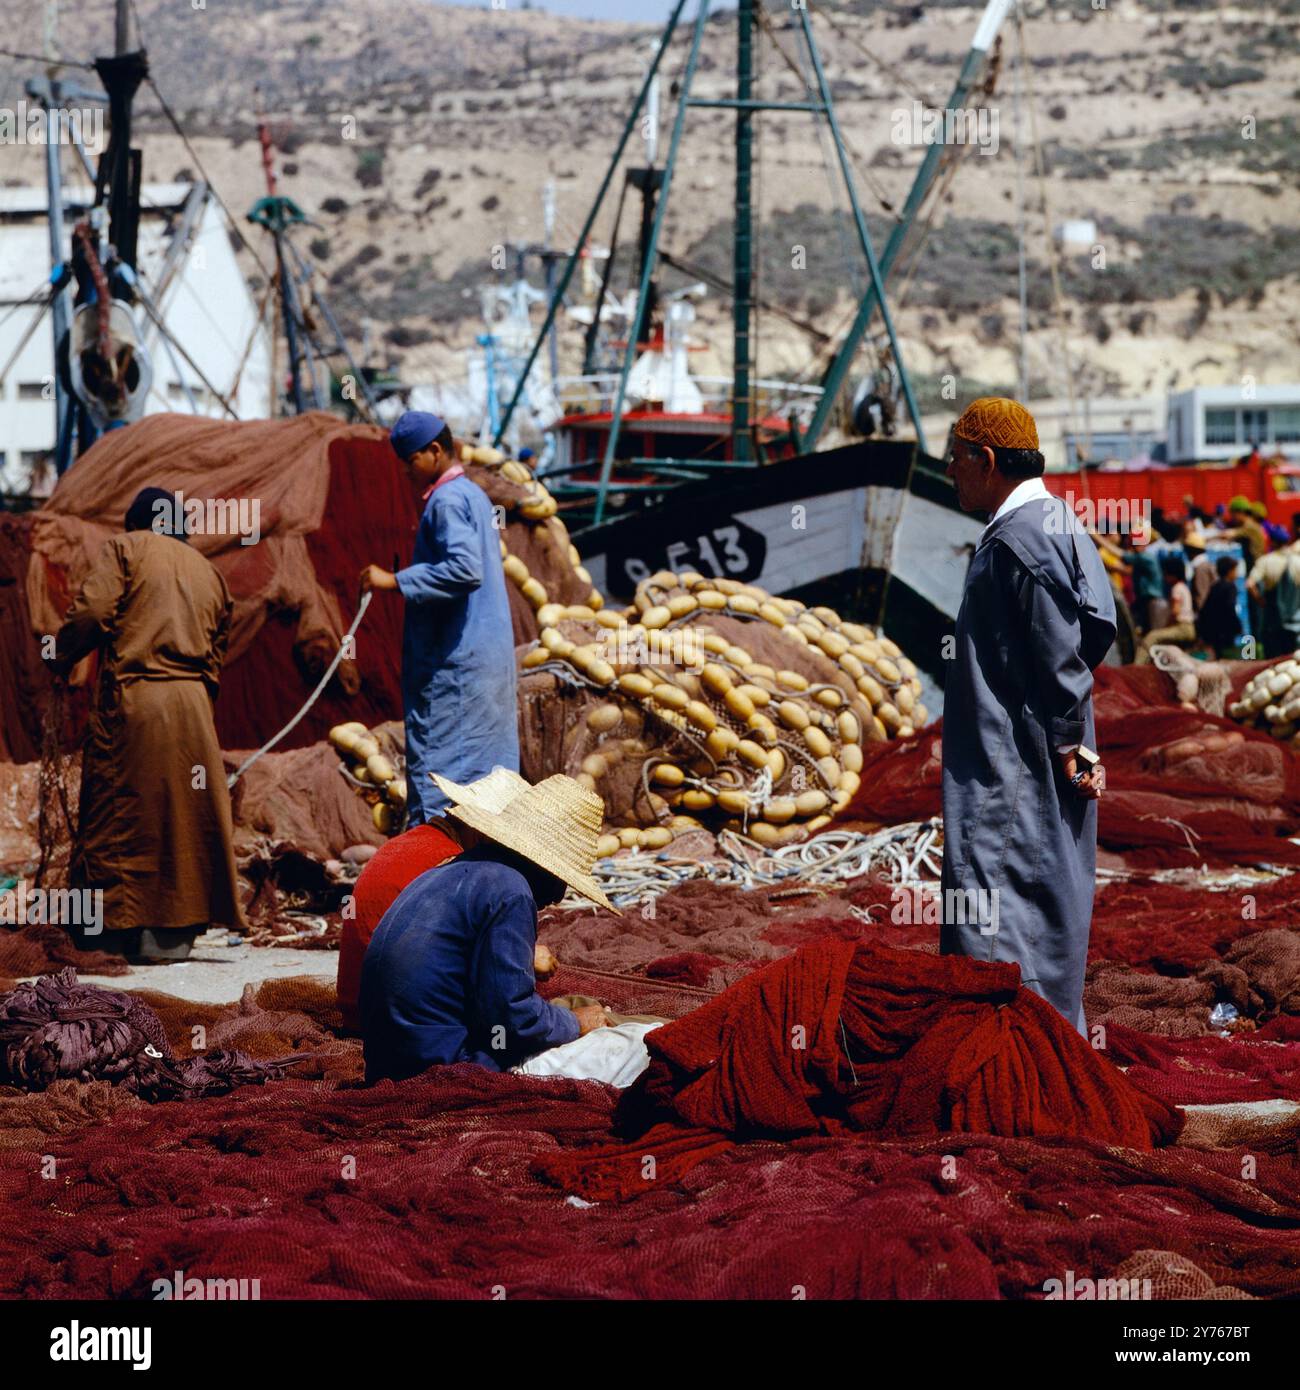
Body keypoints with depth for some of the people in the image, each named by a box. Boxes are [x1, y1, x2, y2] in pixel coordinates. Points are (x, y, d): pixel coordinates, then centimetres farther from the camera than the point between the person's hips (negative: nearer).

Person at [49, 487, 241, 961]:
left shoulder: (125, 548, 4)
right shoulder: (209, 573, 20)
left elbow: (92, 611, -10)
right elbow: (216, 657, 17)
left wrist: (61, 658, 4)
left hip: (130, 700, -4)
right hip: (193, 706, 5)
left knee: (115, 811, 1)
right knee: (183, 812, 8)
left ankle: (114, 926, -1)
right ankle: (173, 932, 8)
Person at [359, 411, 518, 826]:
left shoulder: (447, 501, -13)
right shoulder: (475, 495, 16)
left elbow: (465, 569, -26)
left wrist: (397, 581, -24)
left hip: (453, 663, -10)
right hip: (493, 657, 10)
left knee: (436, 769, -8)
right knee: (489, 760, 11)